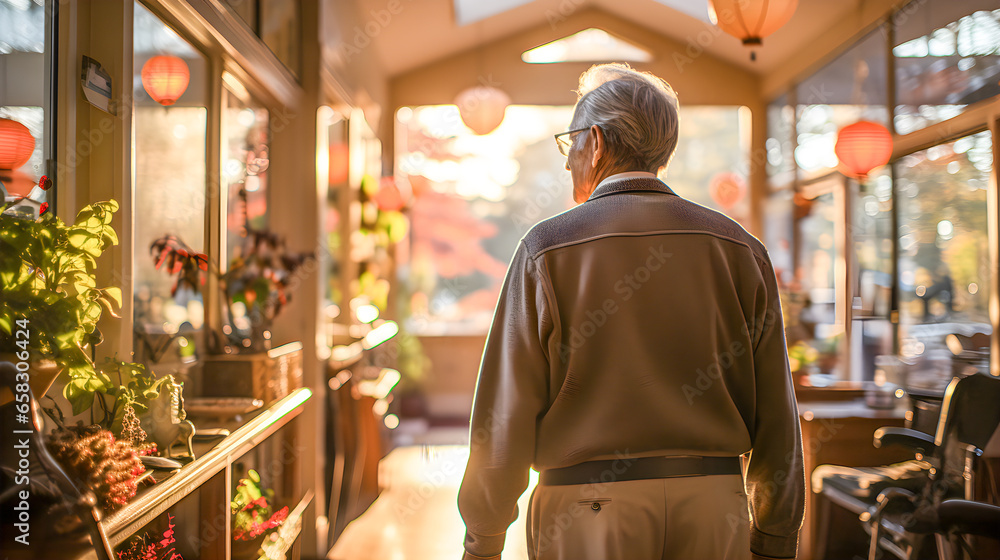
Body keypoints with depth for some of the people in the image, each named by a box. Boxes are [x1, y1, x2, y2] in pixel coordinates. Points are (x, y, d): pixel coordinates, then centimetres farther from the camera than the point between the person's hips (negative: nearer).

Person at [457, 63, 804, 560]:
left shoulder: (548, 249, -6)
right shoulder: (740, 250, 3)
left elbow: (506, 411, -7)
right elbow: (775, 416, 4)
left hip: (588, 503, -3)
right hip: (712, 505, 4)